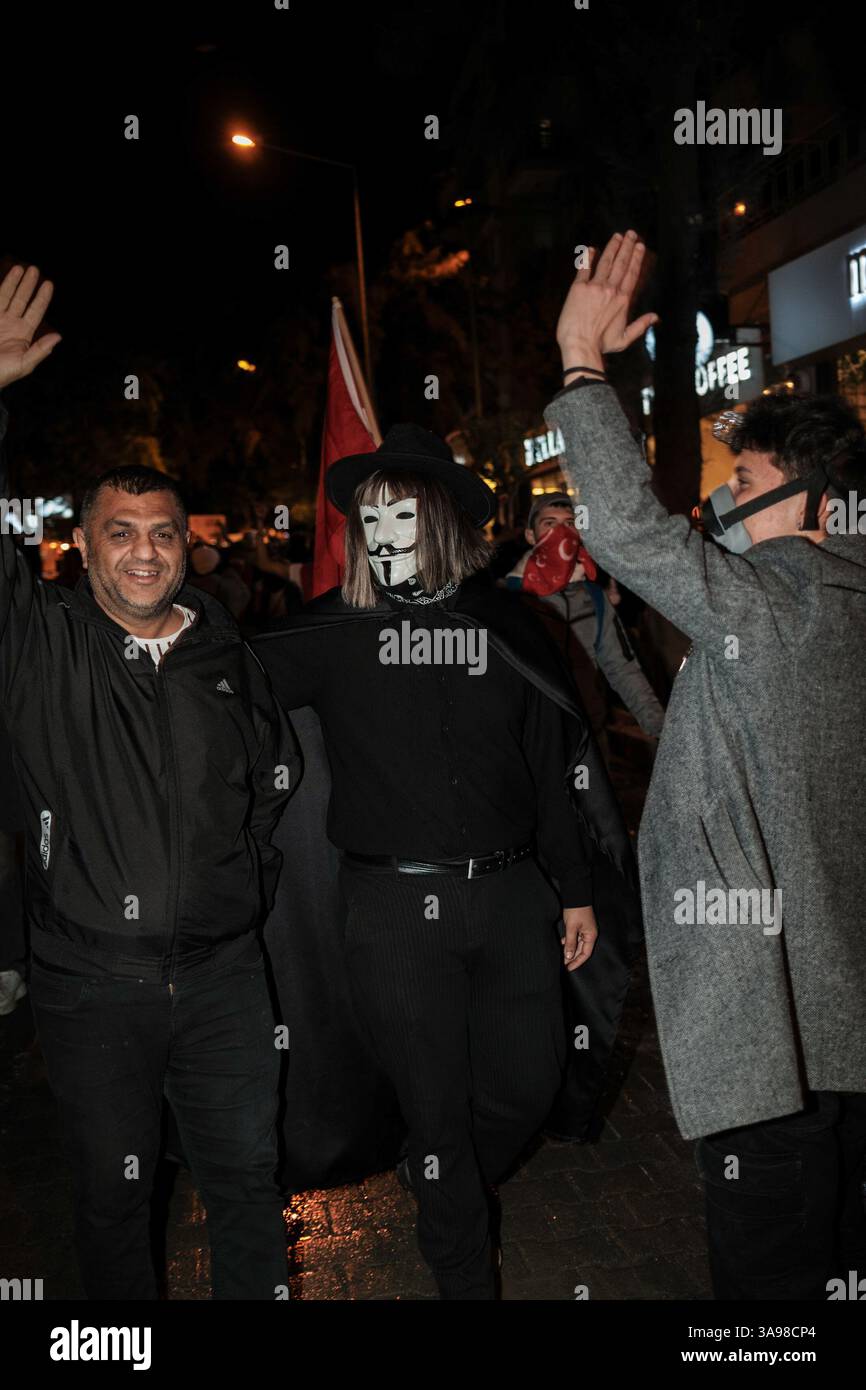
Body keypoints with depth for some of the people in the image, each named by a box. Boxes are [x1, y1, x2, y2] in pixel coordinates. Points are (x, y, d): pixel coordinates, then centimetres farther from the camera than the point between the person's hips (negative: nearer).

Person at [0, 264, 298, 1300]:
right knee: (111, 1193, 16)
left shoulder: (224, 653, 3)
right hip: (90, 981, -1)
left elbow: (274, 770, 17)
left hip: (223, 972, 2)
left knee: (245, 1178, 16)